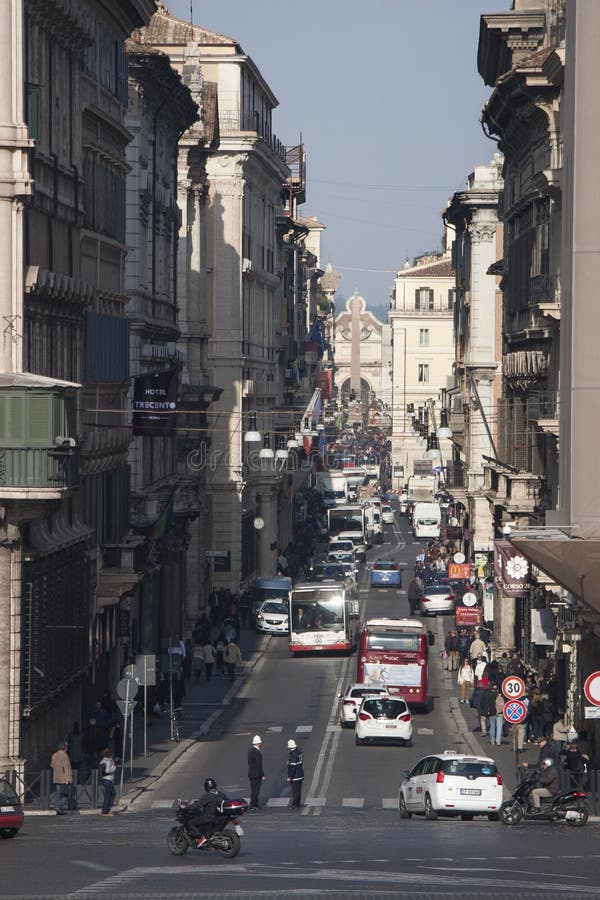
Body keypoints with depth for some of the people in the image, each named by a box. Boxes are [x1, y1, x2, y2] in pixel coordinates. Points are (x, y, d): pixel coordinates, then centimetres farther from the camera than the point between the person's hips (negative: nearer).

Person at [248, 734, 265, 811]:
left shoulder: (250, 751, 7)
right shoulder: (257, 752, -20)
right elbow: (259, 765, -20)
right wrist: (262, 775, -13)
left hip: (251, 774, 8)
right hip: (257, 774, -8)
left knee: (253, 790, 15)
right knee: (255, 791, -3)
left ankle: (255, 805, 24)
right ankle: (252, 806, -2)